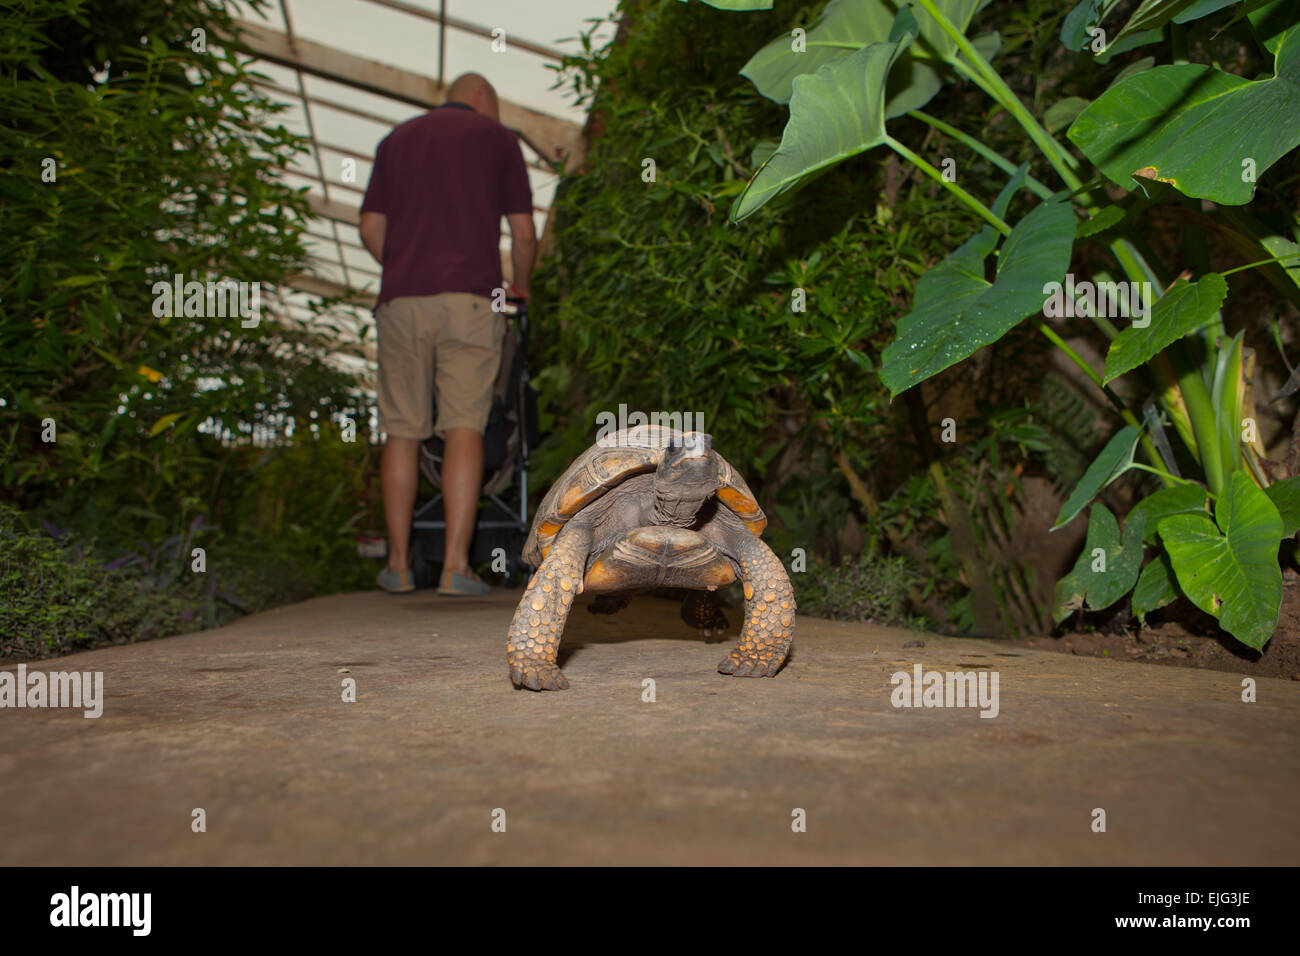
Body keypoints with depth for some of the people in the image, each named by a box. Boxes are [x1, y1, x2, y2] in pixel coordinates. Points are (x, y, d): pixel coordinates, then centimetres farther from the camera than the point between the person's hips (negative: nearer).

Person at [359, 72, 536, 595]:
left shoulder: (397, 138, 22)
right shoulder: (496, 137, 13)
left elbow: (371, 228, 15)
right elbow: (523, 233, 8)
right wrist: (521, 286, 25)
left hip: (401, 300, 3)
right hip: (469, 300, -3)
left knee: (402, 431, 5)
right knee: (463, 427, -7)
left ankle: (399, 564, 7)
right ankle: (455, 565, -12)